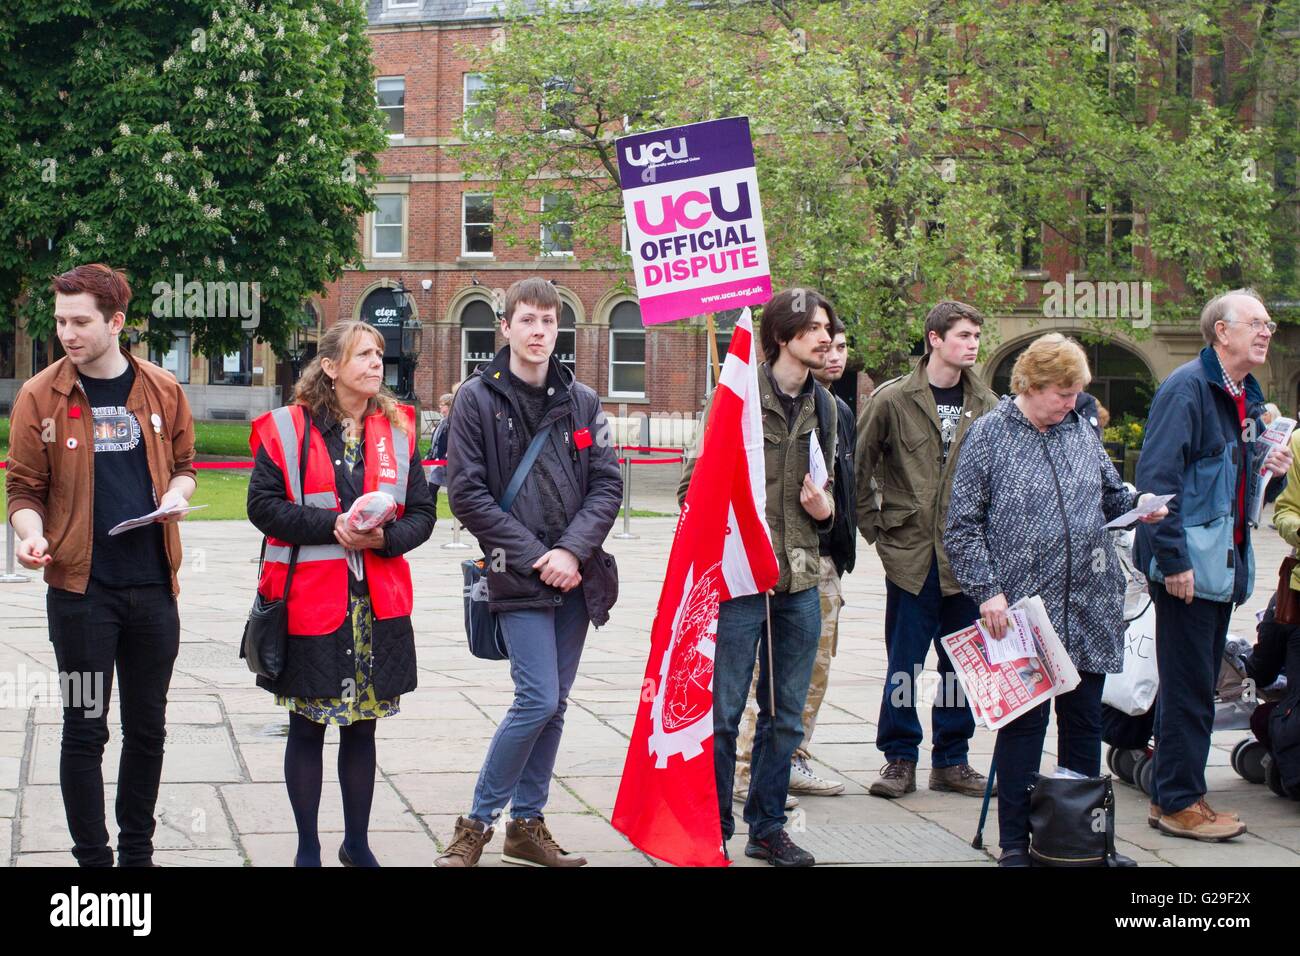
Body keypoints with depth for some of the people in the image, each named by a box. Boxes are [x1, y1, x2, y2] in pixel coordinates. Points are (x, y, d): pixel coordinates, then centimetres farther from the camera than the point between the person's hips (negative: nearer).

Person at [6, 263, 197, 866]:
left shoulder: (162, 391, 3)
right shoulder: (40, 396, -3)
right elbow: (25, 488, 1)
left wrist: (176, 493, -6)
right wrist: (31, 533, -19)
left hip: (153, 585, 3)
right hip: (81, 587, -3)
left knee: (148, 726, 12)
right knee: (85, 731, 2)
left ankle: (138, 850, 27)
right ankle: (92, 857, 14)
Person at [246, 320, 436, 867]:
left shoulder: (398, 428, 7)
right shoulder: (287, 429, -4)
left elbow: (422, 513, 6)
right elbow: (263, 506, -8)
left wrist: (385, 537, -14)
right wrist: (332, 525, -18)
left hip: (378, 606, 3)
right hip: (309, 602, -3)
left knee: (362, 727, 11)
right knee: (308, 727, 7)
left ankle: (357, 844, 25)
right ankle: (307, 848, 19)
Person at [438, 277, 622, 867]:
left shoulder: (582, 401, 9)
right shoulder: (478, 398, -2)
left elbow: (607, 485, 5)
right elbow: (467, 492, -6)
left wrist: (572, 550, -10)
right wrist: (533, 557, -11)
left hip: (575, 576, 4)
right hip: (517, 576, -4)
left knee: (553, 704, 9)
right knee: (538, 700, -12)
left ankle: (527, 824, 21)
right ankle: (477, 823, 3)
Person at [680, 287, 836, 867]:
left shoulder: (822, 405, 12)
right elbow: (693, 484, -6)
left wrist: (825, 508, 2)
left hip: (800, 582, 6)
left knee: (784, 717, 13)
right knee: (723, 713, 1)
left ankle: (767, 828, 25)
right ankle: (713, 831, 13)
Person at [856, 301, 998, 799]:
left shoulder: (986, 404, 7)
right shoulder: (893, 399, -3)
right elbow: (855, 468, 3)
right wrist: (875, 529, 1)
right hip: (911, 552, -3)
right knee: (904, 662, 1)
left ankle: (952, 760, 19)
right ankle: (899, 758, 13)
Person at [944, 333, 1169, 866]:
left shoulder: (1080, 433, 13)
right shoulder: (990, 435, -2)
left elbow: (1110, 494, 24)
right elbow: (963, 525, -4)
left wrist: (1139, 504, 1)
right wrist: (987, 590, -12)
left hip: (1090, 608, 5)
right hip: (1022, 606, -5)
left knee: (1084, 722, 9)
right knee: (1024, 722, -2)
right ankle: (1015, 845, 6)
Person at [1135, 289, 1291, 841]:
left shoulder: (1248, 397, 15)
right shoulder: (1188, 388, -13)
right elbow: (1156, 478, -19)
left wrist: (1273, 472, 2)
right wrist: (1173, 560, -23)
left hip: (1224, 564, 9)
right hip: (1188, 564, -9)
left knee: (1195, 686, 13)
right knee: (1188, 687, -4)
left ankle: (1170, 796, 22)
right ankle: (1180, 803, 5)